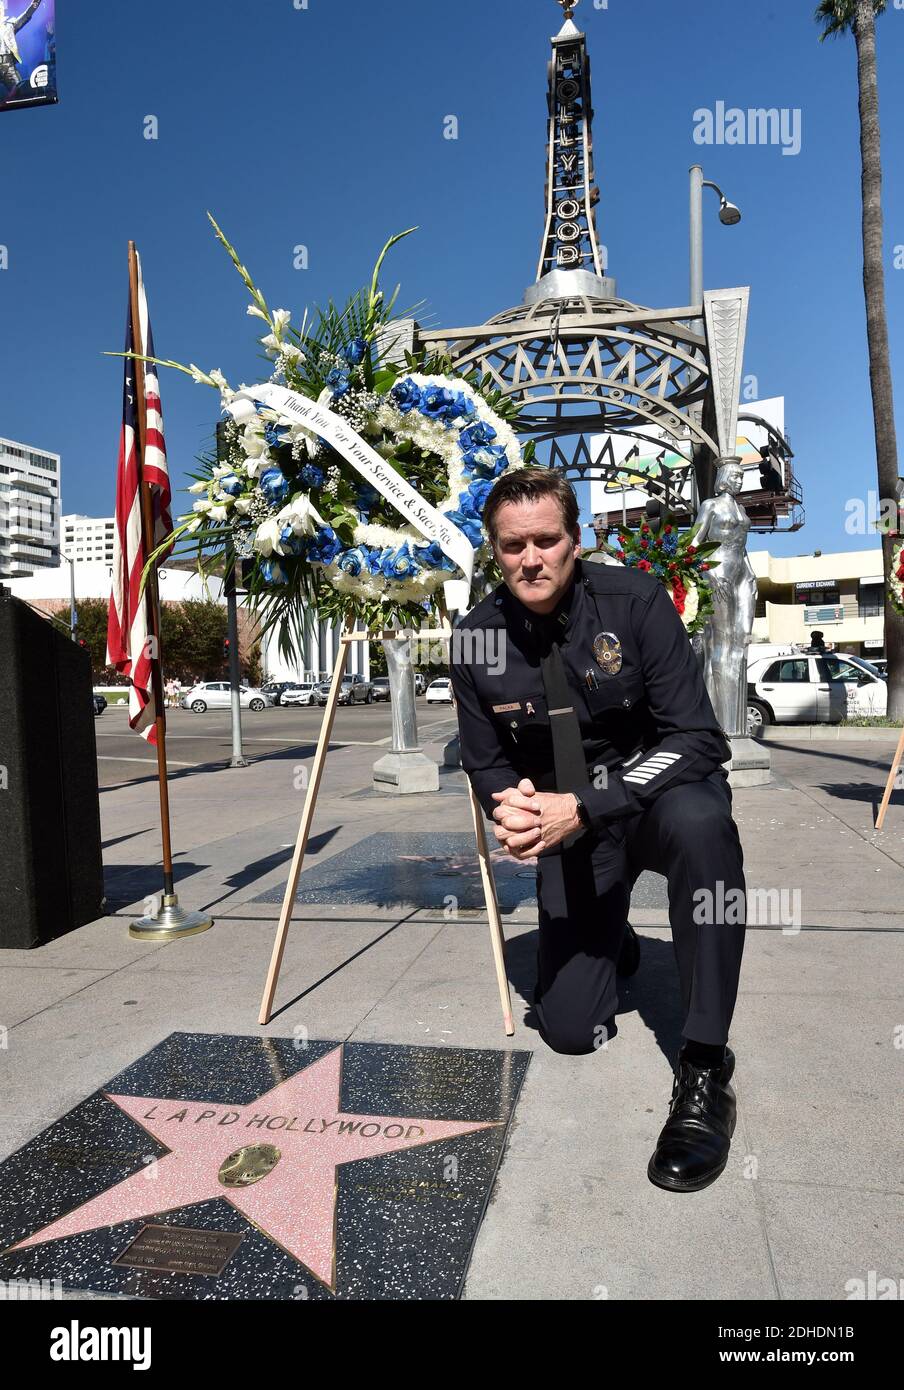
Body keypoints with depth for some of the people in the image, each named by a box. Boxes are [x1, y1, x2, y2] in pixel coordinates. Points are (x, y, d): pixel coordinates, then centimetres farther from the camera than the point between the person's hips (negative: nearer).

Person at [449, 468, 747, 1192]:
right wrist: (512, 804, -23)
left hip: (659, 792, -2)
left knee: (699, 820, -40)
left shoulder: (635, 600, -16)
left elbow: (697, 740, -21)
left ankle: (705, 1067, -25)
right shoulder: (478, 640, -9)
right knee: (570, 1030, -2)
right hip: (568, 825, 3)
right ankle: (615, 940, 35)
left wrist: (584, 805, -32)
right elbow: (487, 765, 2)